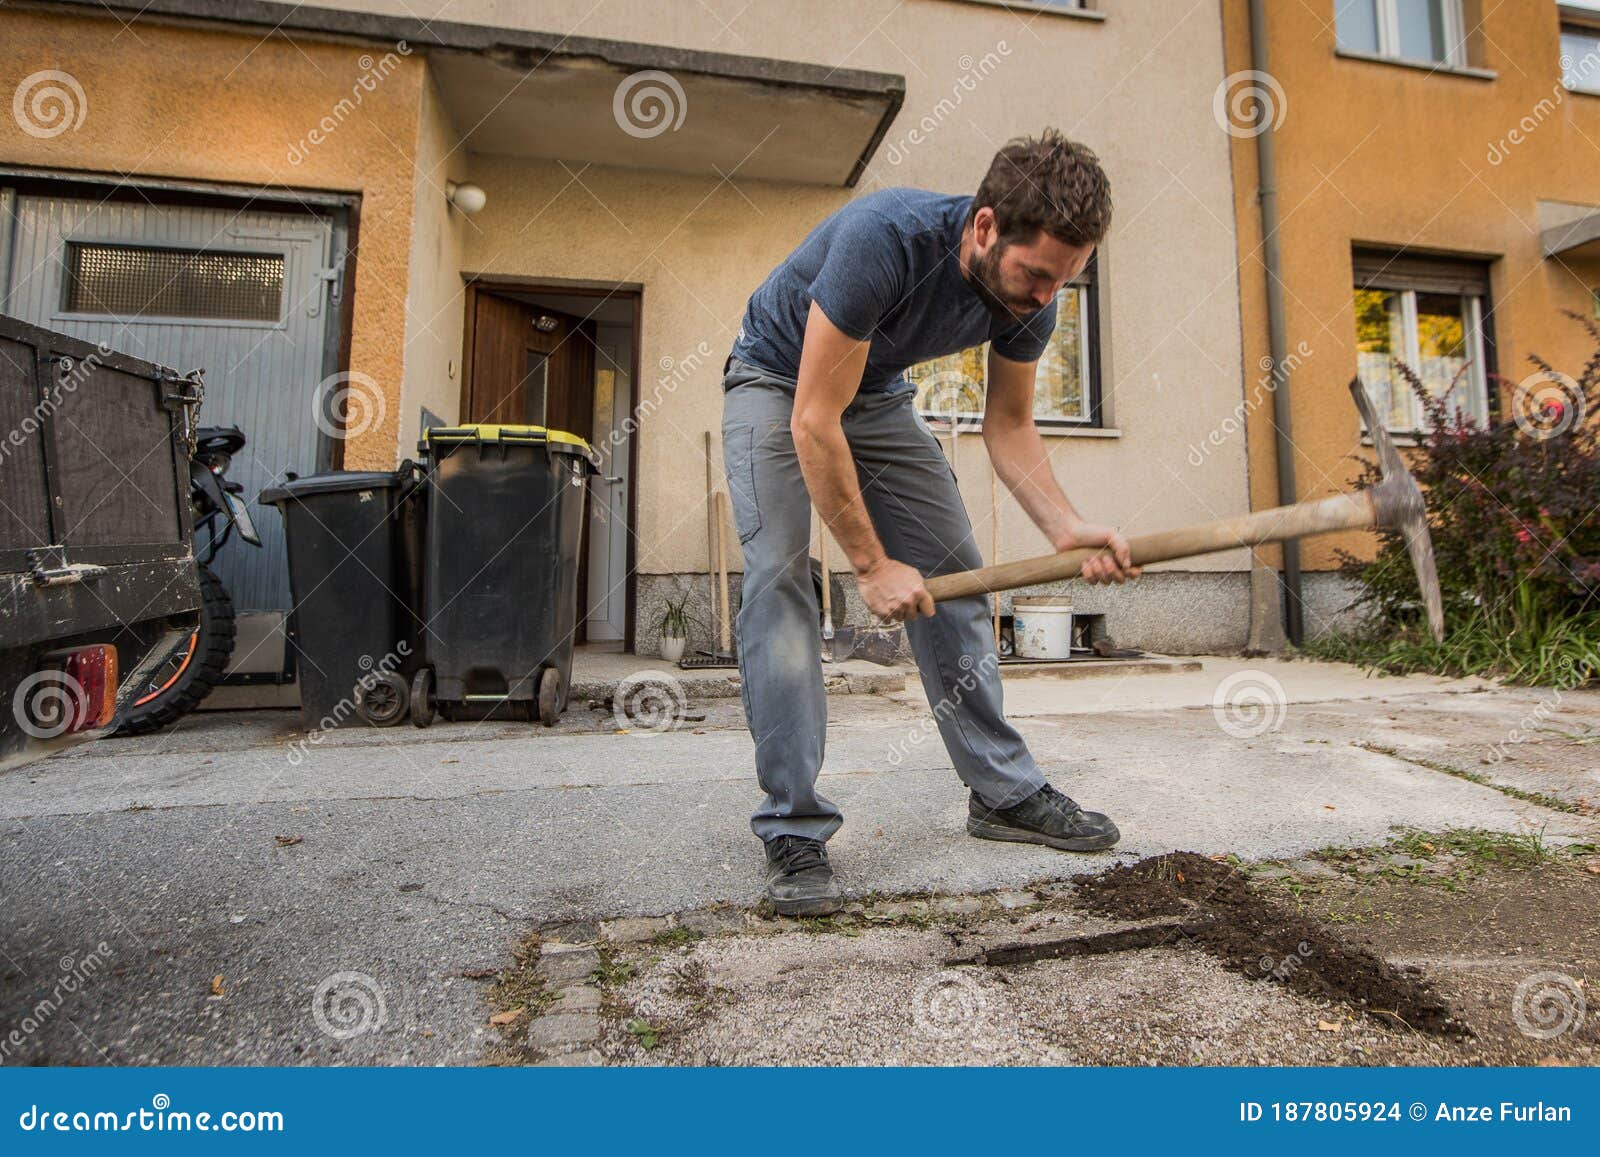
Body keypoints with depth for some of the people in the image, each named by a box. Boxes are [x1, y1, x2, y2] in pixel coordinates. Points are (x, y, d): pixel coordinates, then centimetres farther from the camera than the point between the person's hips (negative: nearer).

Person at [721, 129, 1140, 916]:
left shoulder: (1028, 295, -17)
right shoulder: (884, 238, -36)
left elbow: (1008, 425, -7)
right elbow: (814, 421, -34)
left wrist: (1065, 528, -25)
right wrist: (870, 563, -30)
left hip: (877, 396, 5)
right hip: (779, 384, -5)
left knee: (951, 573, -2)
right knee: (779, 577, -22)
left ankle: (1004, 792, 9)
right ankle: (793, 830, -14)